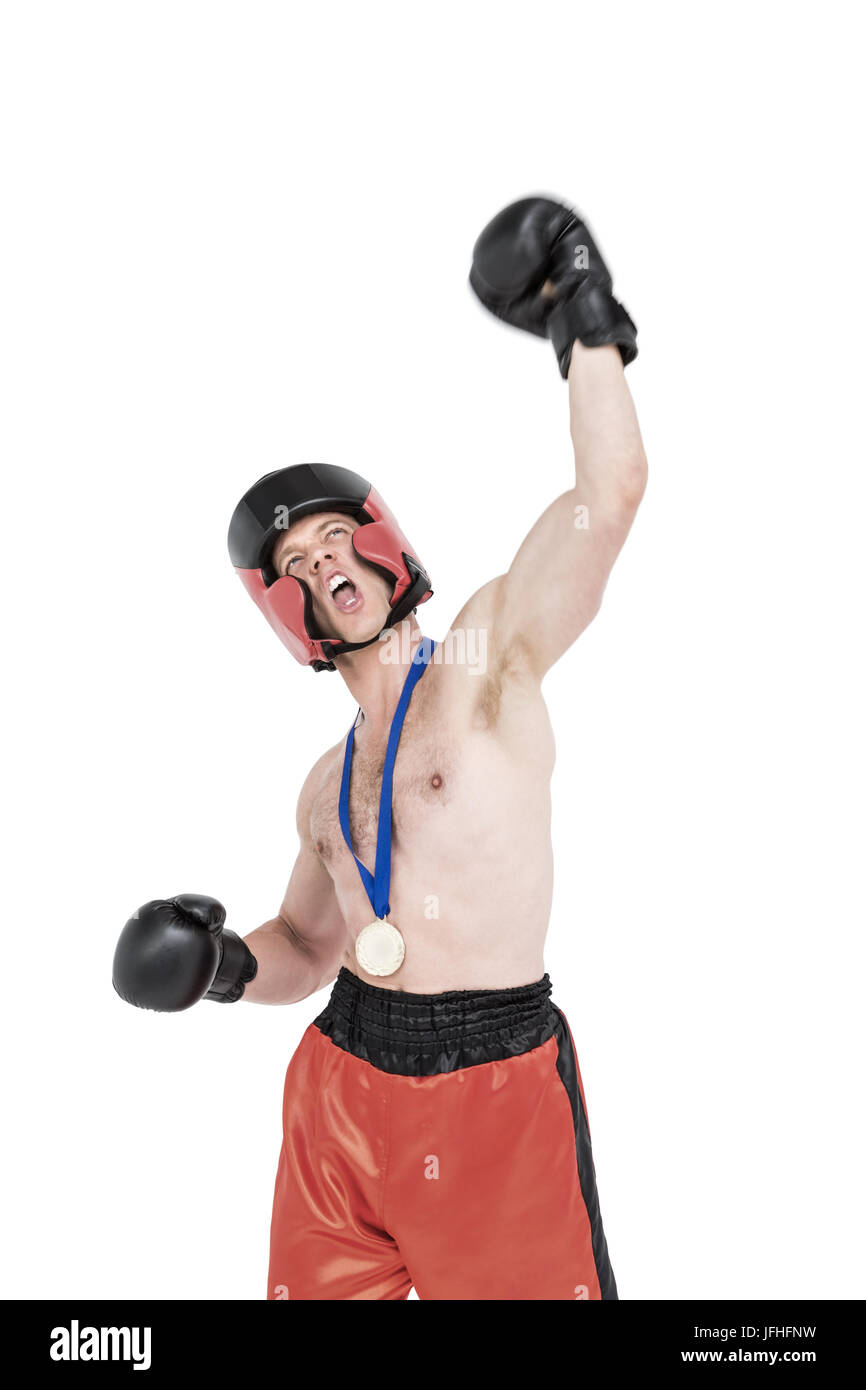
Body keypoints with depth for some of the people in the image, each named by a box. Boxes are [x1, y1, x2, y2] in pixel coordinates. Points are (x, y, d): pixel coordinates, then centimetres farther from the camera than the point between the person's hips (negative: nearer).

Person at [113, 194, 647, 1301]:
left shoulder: (488, 659, -5)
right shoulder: (326, 786, 13)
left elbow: (606, 494, -18)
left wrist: (588, 323, -10)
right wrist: (231, 966, 3)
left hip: (490, 1093, -6)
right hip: (342, 1083, 6)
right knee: (313, 1284, 13)